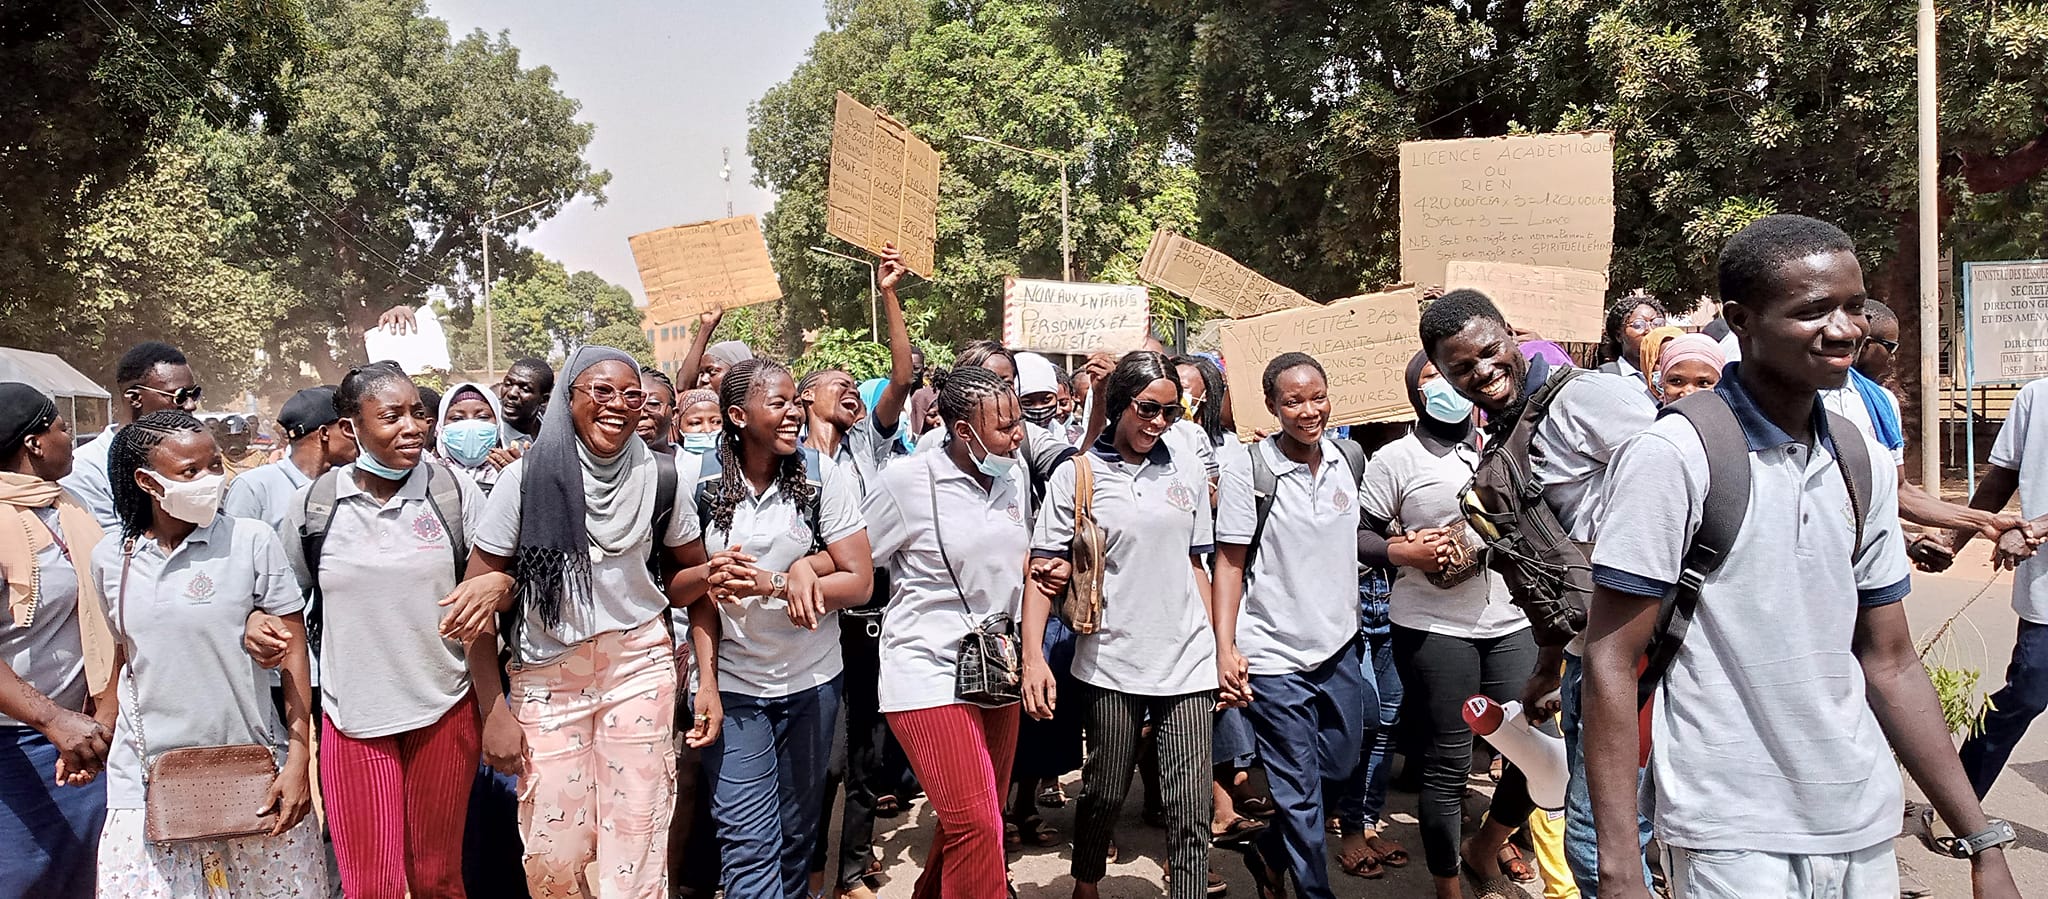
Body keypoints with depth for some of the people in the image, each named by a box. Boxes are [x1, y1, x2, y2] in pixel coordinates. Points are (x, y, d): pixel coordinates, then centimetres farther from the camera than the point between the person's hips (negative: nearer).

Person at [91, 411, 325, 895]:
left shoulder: (252, 541, -7)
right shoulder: (110, 559, 4)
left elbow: (293, 651, -5)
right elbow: (123, 654, 17)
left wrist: (298, 760, -8)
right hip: (146, 780, 3)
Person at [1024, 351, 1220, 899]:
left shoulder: (1187, 468, 6)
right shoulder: (1077, 474, -2)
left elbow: (1194, 563, 13)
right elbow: (1043, 569, -4)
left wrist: (1219, 645, 12)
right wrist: (1034, 656, -15)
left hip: (1187, 662, 2)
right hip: (1111, 663, -2)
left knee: (1192, 811, 0)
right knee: (1105, 793, 13)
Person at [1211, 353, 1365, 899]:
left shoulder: (1345, 460, 3)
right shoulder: (1249, 471, -12)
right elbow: (1229, 566, -9)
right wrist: (1225, 648, -14)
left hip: (1339, 647, 6)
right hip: (1275, 655, -6)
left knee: (1340, 763, 19)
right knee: (1300, 791, 4)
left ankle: (1271, 855, 41)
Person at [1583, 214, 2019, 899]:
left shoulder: (1863, 461, 5)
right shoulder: (1671, 457, -14)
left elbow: (1889, 665, 11)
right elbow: (1611, 663, -14)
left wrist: (1984, 843, 9)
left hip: (1865, 832, 6)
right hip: (1732, 840, -6)